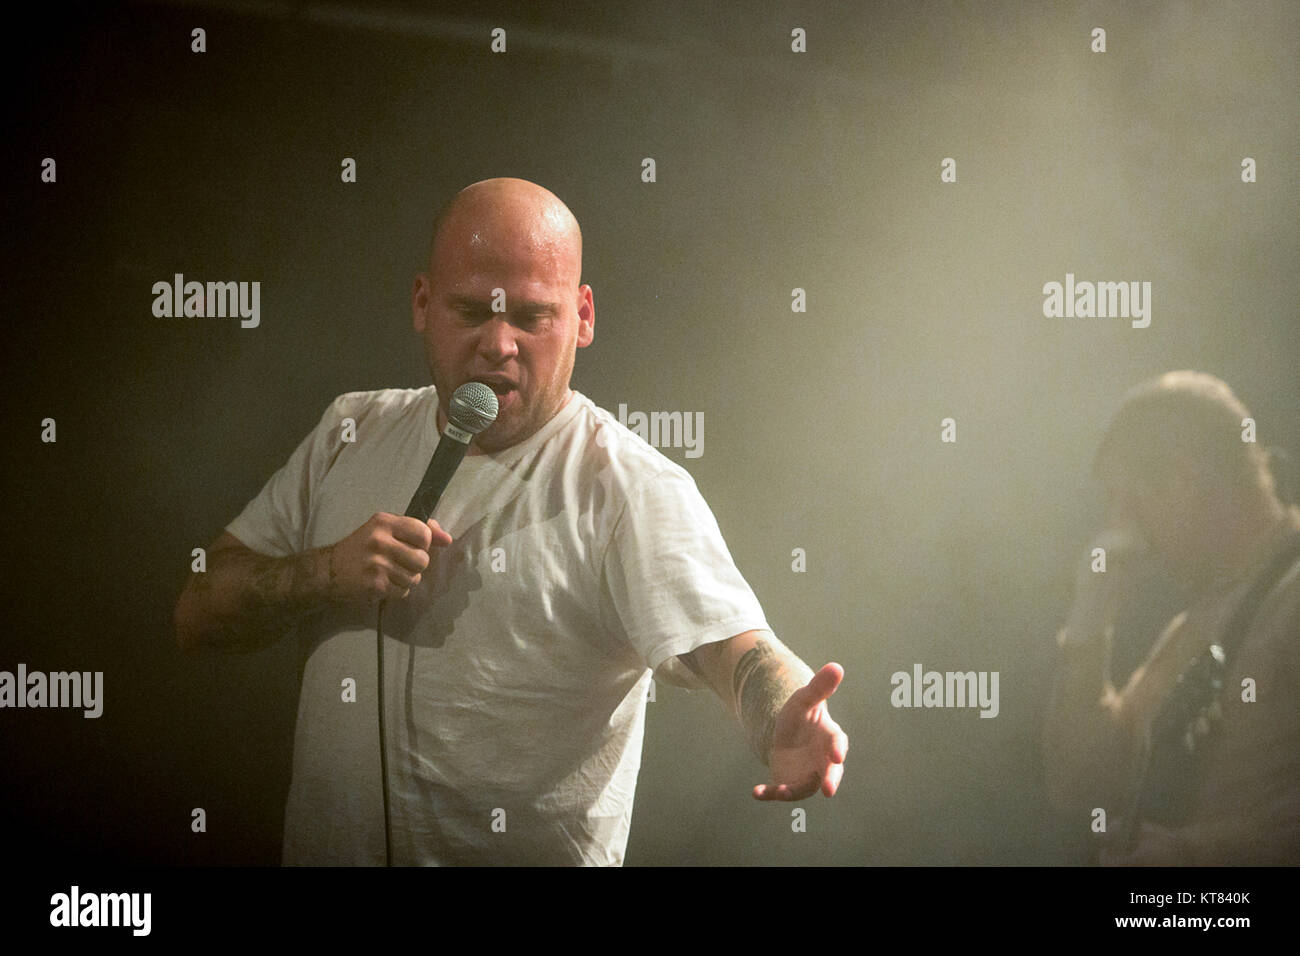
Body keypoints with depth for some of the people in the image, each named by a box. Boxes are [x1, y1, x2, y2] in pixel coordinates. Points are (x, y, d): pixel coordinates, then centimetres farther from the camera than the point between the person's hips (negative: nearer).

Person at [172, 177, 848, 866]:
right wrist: (323, 573, -11)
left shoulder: (632, 490, -9)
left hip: (540, 852, -4)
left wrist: (783, 727, -45)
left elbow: (729, 640, -23)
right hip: (323, 846, 4)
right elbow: (199, 615, 8)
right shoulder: (352, 434, 8)